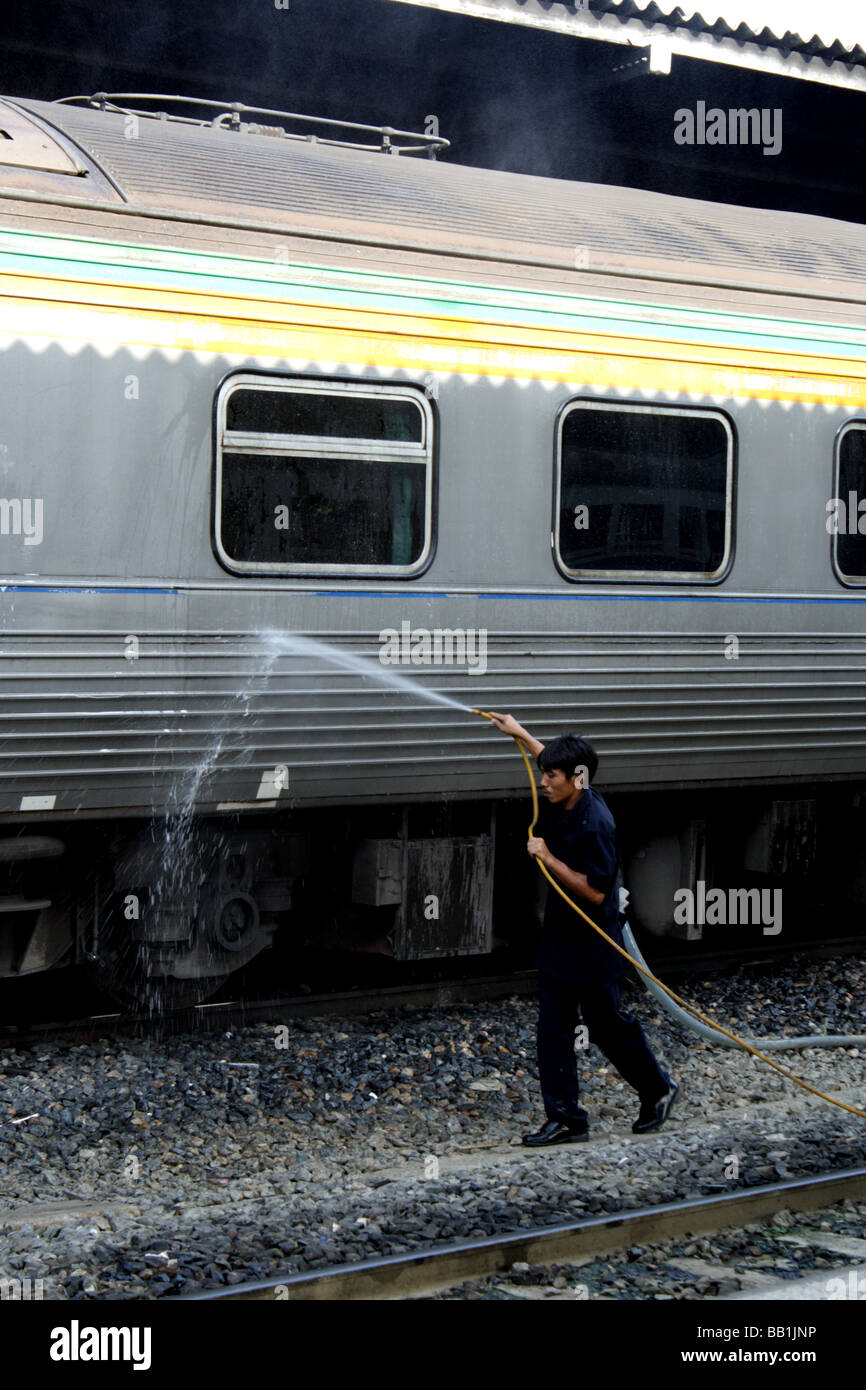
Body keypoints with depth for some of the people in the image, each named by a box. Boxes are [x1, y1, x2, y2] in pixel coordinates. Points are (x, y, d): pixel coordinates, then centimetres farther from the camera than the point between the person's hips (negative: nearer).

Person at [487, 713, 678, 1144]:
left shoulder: (595, 824, -25)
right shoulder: (567, 805, 1)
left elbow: (595, 891, -26)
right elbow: (555, 762, 26)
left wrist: (548, 858, -24)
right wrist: (521, 734, 30)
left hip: (593, 950, -8)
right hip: (558, 944, 8)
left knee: (607, 1027, 7)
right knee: (553, 1031, 5)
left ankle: (657, 1090, 29)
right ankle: (566, 1119, 9)